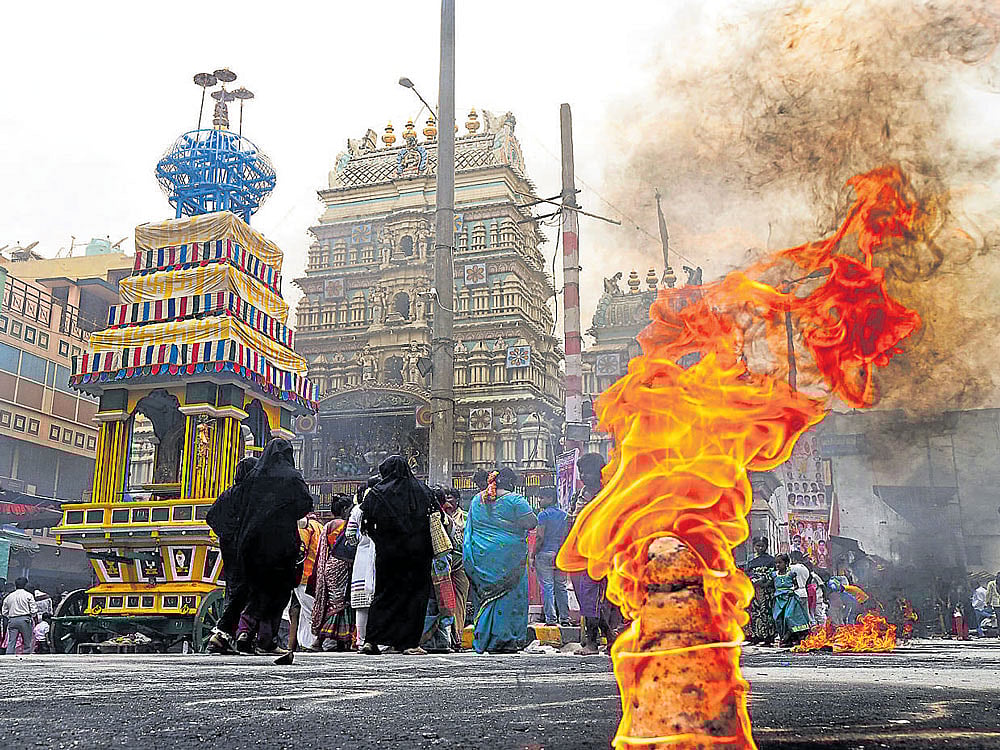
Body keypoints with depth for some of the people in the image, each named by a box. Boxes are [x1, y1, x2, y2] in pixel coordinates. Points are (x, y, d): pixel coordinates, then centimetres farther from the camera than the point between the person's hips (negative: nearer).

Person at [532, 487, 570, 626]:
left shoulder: (544, 514, -7)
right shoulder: (565, 514, 12)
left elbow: (540, 537, -12)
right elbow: (568, 536, 13)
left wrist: (533, 555, -7)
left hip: (545, 554, -6)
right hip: (561, 555, 6)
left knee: (547, 587, -3)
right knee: (561, 586, 11)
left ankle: (551, 619, -5)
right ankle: (565, 618, 11)